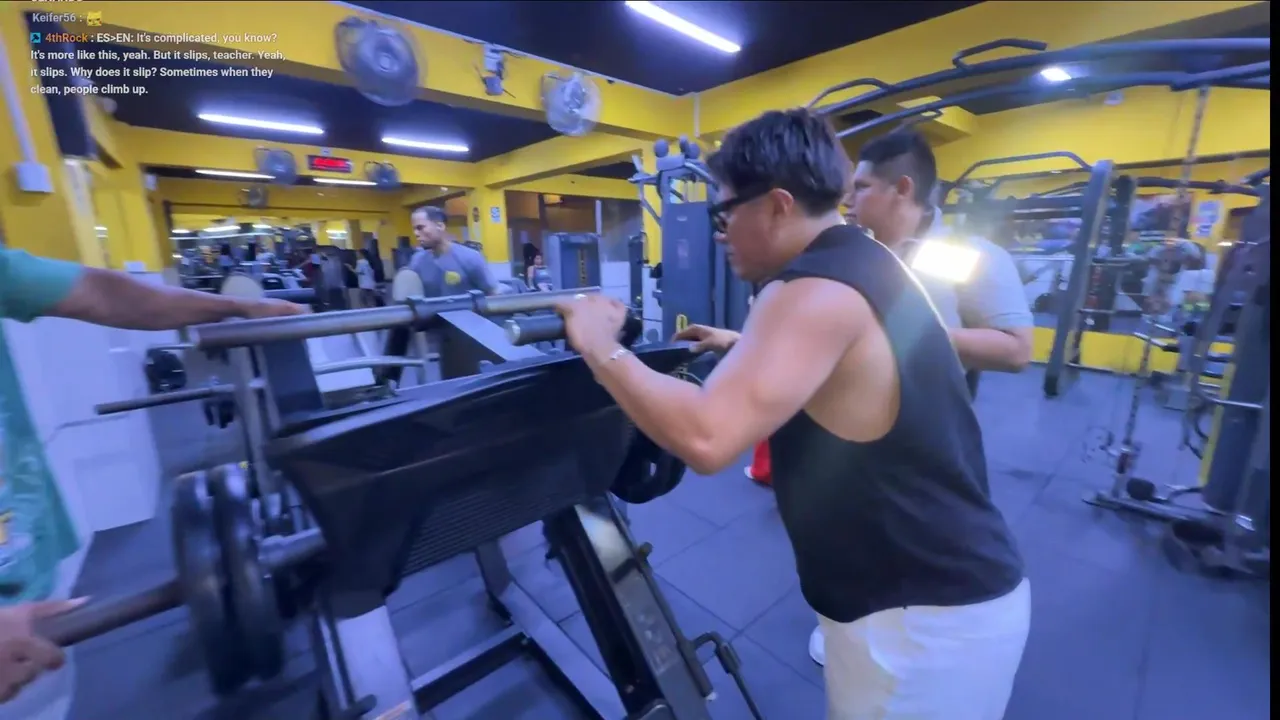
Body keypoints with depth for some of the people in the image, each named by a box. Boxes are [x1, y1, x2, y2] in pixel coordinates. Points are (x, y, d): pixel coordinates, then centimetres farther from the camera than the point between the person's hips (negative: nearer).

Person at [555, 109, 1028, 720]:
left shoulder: (814, 291, -26)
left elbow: (705, 438, -38)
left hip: (921, 617, -9)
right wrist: (744, 346, 16)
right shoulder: (864, 263, 6)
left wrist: (600, 348, -23)